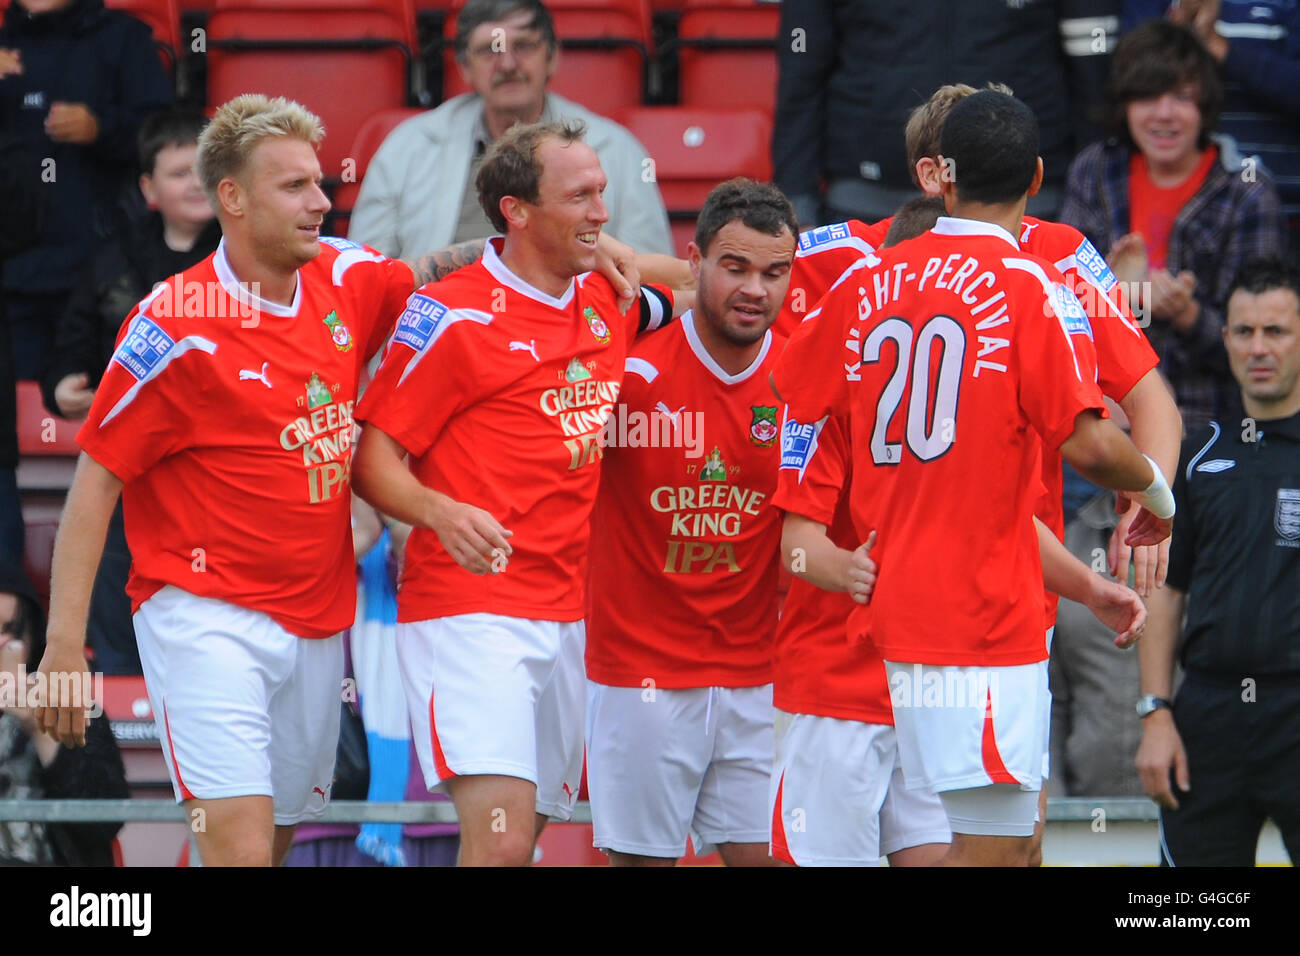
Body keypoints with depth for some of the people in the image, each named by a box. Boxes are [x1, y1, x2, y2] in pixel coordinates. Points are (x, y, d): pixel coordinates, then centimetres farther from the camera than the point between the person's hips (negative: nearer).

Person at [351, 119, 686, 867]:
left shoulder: (608, 300, 12)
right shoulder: (454, 316, -8)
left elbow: (693, 299, 35)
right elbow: (373, 455, -9)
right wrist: (440, 513, -26)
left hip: (570, 618, 7)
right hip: (471, 612, -7)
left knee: (524, 835, 9)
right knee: (501, 840, -19)